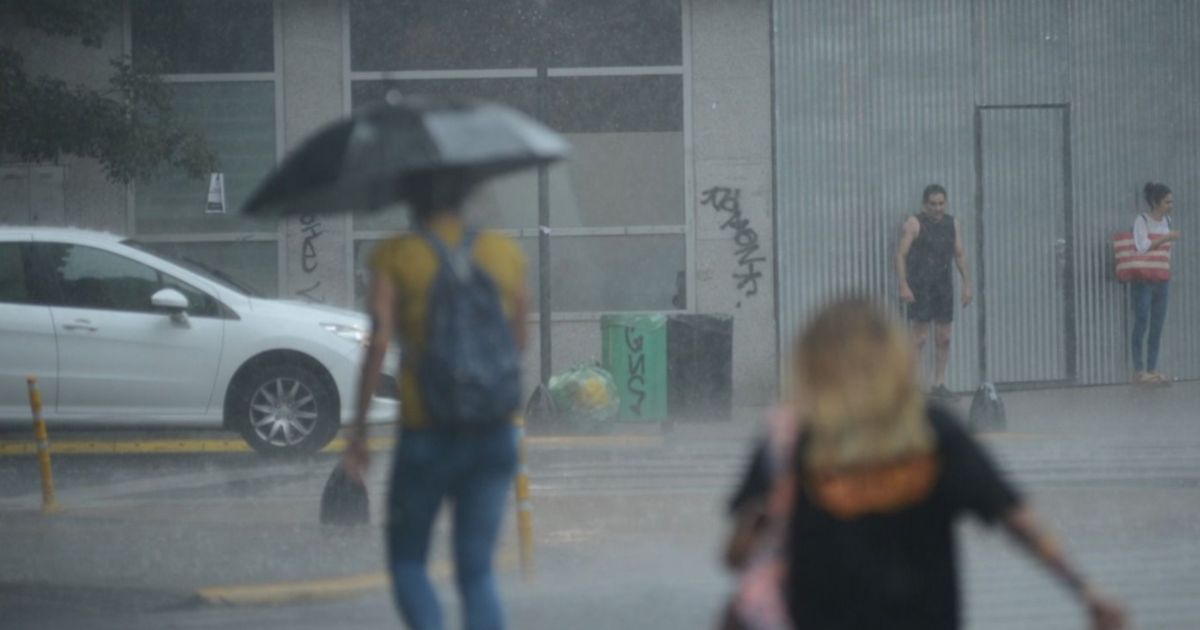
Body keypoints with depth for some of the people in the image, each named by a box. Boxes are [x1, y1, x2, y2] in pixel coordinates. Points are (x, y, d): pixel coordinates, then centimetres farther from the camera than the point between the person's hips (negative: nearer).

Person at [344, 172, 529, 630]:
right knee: (477, 572, 8)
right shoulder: (504, 252, 6)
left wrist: (359, 425, -9)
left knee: (407, 560, 13)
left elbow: (379, 341, -12)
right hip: (495, 433, 3)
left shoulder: (395, 257, -3)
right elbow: (519, 341, 12)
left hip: (426, 433, -3)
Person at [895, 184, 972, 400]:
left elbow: (960, 255, 14)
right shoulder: (915, 224, -6)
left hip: (943, 286, 6)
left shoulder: (952, 224, 10)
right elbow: (901, 255, -11)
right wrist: (903, 286, -20)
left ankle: (939, 385, 13)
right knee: (920, 337, -9)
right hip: (920, 287, -5)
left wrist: (967, 284, 6)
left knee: (944, 339, 5)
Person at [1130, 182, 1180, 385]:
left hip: (1161, 279, 6)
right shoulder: (1142, 220, -8)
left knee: (1158, 324, 6)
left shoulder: (1167, 221, 11)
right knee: (1141, 323, -5)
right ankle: (1139, 370, -3)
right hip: (1142, 278, -6)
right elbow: (1142, 246, -18)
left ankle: (1152, 368, 11)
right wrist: (1166, 237, -17)